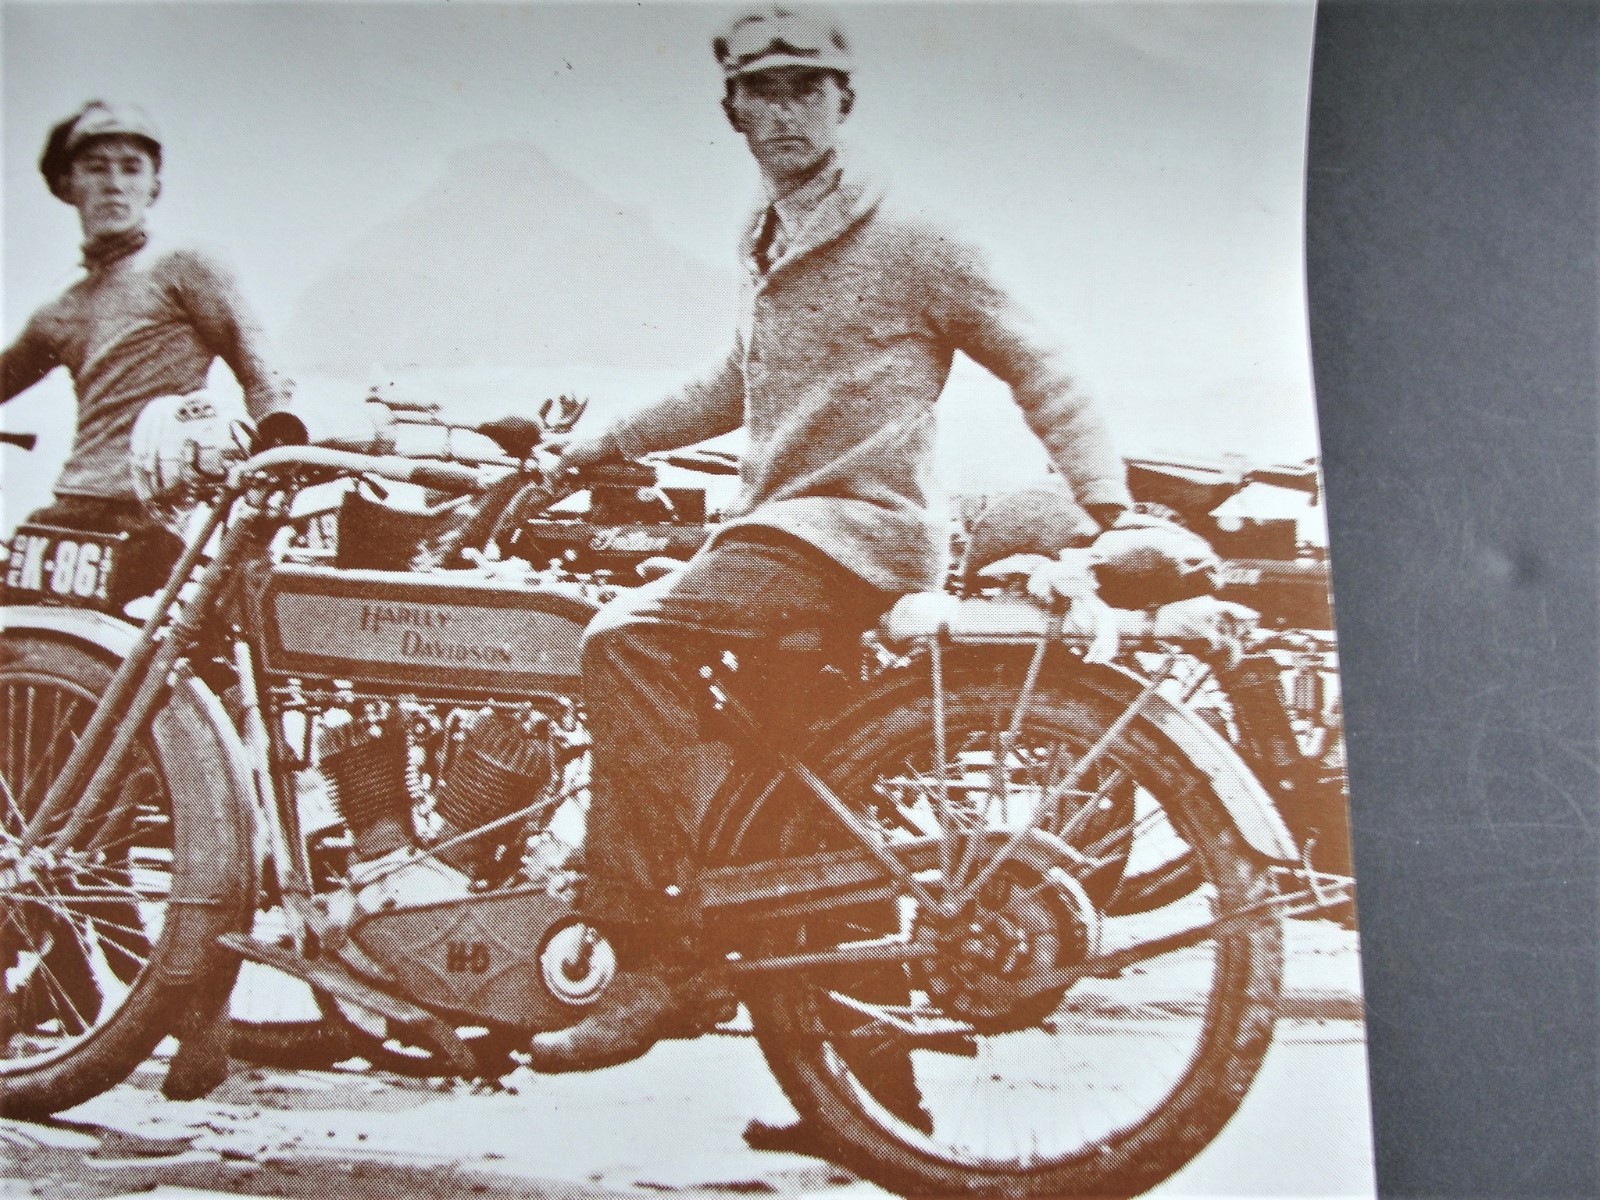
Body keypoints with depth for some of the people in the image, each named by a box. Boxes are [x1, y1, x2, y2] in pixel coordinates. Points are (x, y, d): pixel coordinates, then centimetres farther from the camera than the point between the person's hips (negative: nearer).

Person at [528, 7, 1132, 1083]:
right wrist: (598, 446, 31)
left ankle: (666, 951, -25)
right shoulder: (768, 252, 23)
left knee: (630, 637, -28)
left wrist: (1113, 515, -14)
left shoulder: (908, 245, 0)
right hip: (780, 531, 9)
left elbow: (1041, 372, -2)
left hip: (858, 528, -9)